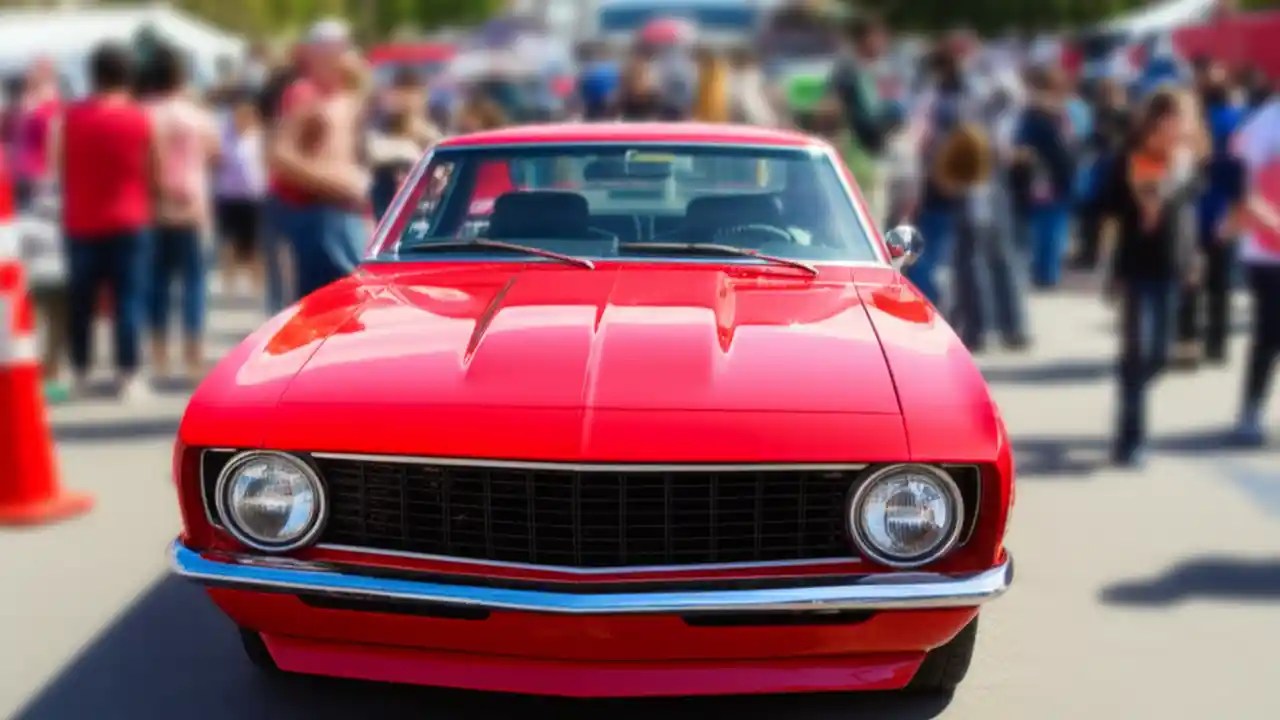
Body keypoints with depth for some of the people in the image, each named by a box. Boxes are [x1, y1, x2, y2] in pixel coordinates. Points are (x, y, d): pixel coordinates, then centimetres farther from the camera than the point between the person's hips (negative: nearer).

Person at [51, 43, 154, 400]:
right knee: (128, 300, 0)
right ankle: (128, 376, -2)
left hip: (81, 222, 3)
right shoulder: (140, 118, -6)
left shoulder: (71, 116, 0)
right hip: (127, 222, -2)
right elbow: (151, 173, -1)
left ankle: (80, 374, 19)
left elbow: (60, 167, 6)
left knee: (81, 300, 12)